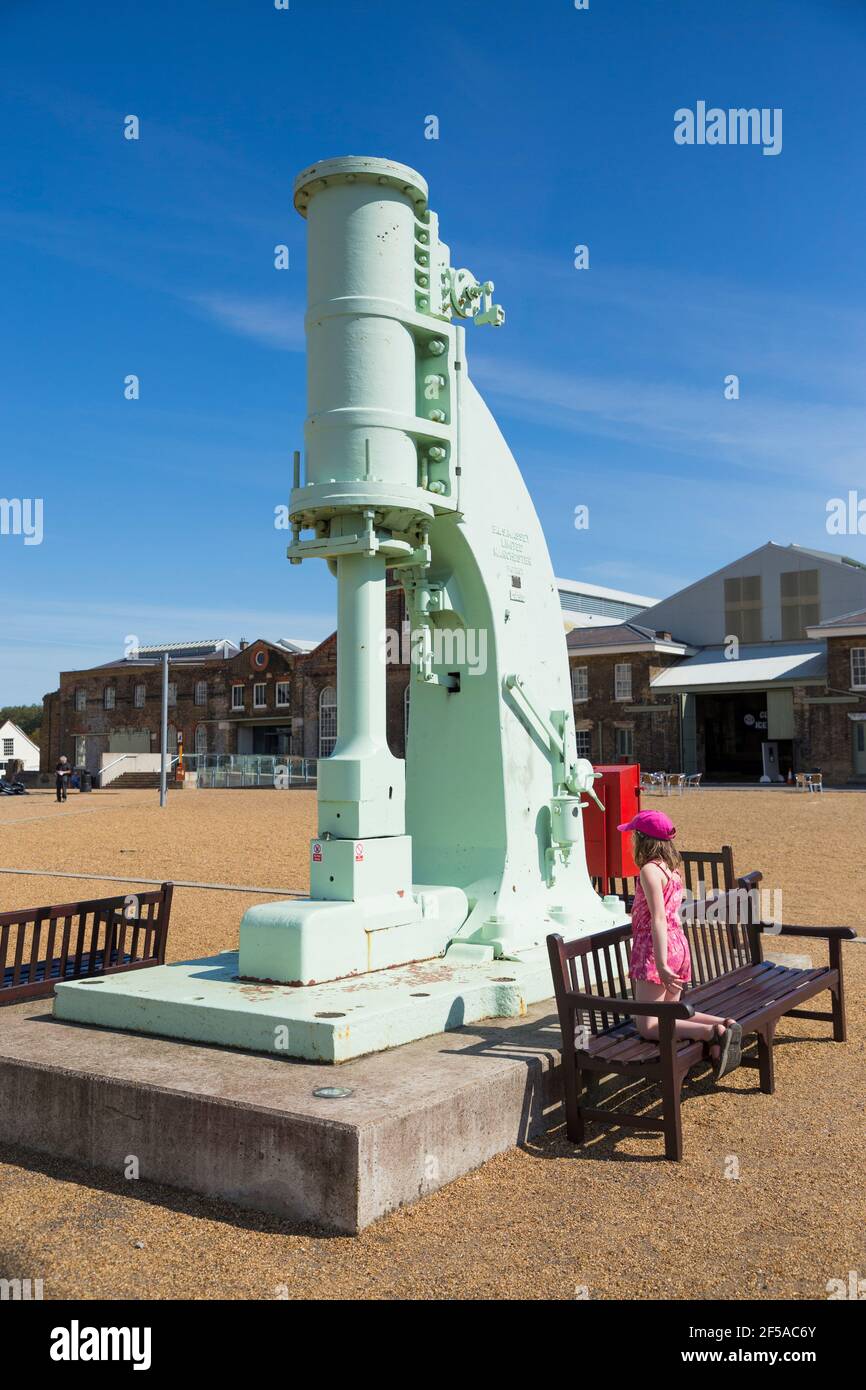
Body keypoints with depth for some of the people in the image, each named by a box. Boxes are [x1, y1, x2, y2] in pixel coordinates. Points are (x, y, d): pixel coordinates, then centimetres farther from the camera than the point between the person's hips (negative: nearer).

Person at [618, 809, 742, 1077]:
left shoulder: (649, 870, -14)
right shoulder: (673, 867, 12)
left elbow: (658, 918, -21)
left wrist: (661, 964, -24)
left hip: (656, 948, -9)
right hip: (679, 945, 9)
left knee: (648, 1026, -7)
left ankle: (712, 1033, -23)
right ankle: (724, 1024, -3)